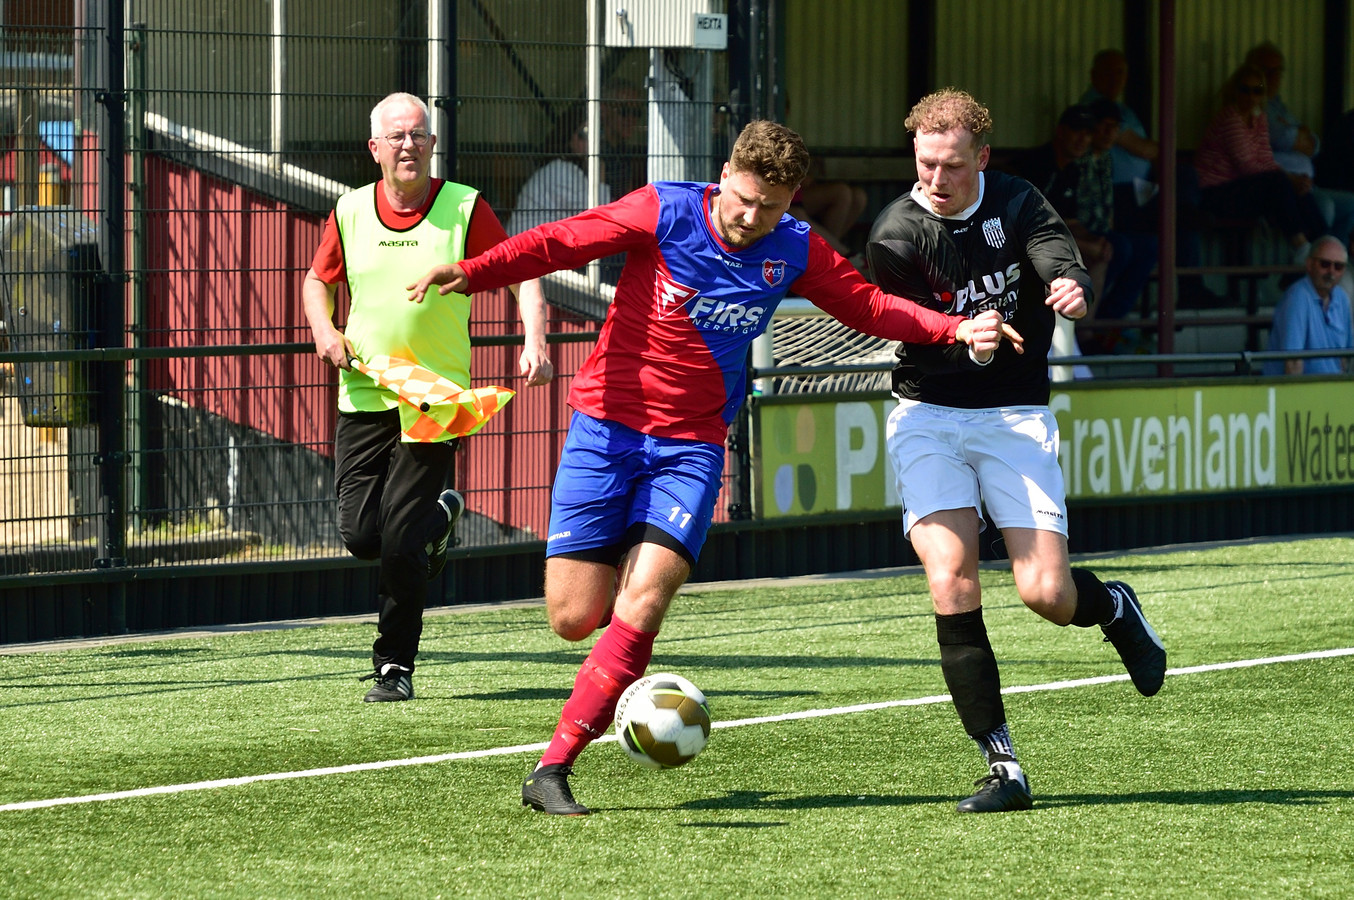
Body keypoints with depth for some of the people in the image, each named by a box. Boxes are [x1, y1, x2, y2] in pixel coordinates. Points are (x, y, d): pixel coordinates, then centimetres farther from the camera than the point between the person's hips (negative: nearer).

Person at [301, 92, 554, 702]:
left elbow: (521, 276, -6)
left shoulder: (466, 209, -6)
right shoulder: (350, 212, 4)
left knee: (400, 539, -11)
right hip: (364, 395, 4)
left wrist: (534, 342, -23)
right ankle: (439, 519, 33)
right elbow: (318, 279, 20)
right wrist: (325, 331, 0)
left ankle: (395, 667, 5)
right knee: (360, 534, -1)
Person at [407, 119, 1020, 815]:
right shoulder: (664, 212, -8)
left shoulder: (795, 252, 2)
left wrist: (955, 330, -1)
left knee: (641, 606, -19)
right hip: (607, 424, -1)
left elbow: (869, 307, 13)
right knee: (574, 618, -5)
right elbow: (561, 241, -9)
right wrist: (471, 273, -22)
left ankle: (553, 768, -13)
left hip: (691, 445, 1)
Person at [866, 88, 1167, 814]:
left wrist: (1071, 285, -43)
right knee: (951, 584, -16)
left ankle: (1113, 608, 30)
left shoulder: (1015, 203, -1)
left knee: (1046, 595, -9)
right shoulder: (894, 236, -8)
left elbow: (1059, 259, -19)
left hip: (1015, 416, 1)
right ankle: (1002, 766, -9)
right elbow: (917, 335, -14)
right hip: (929, 413, -1)